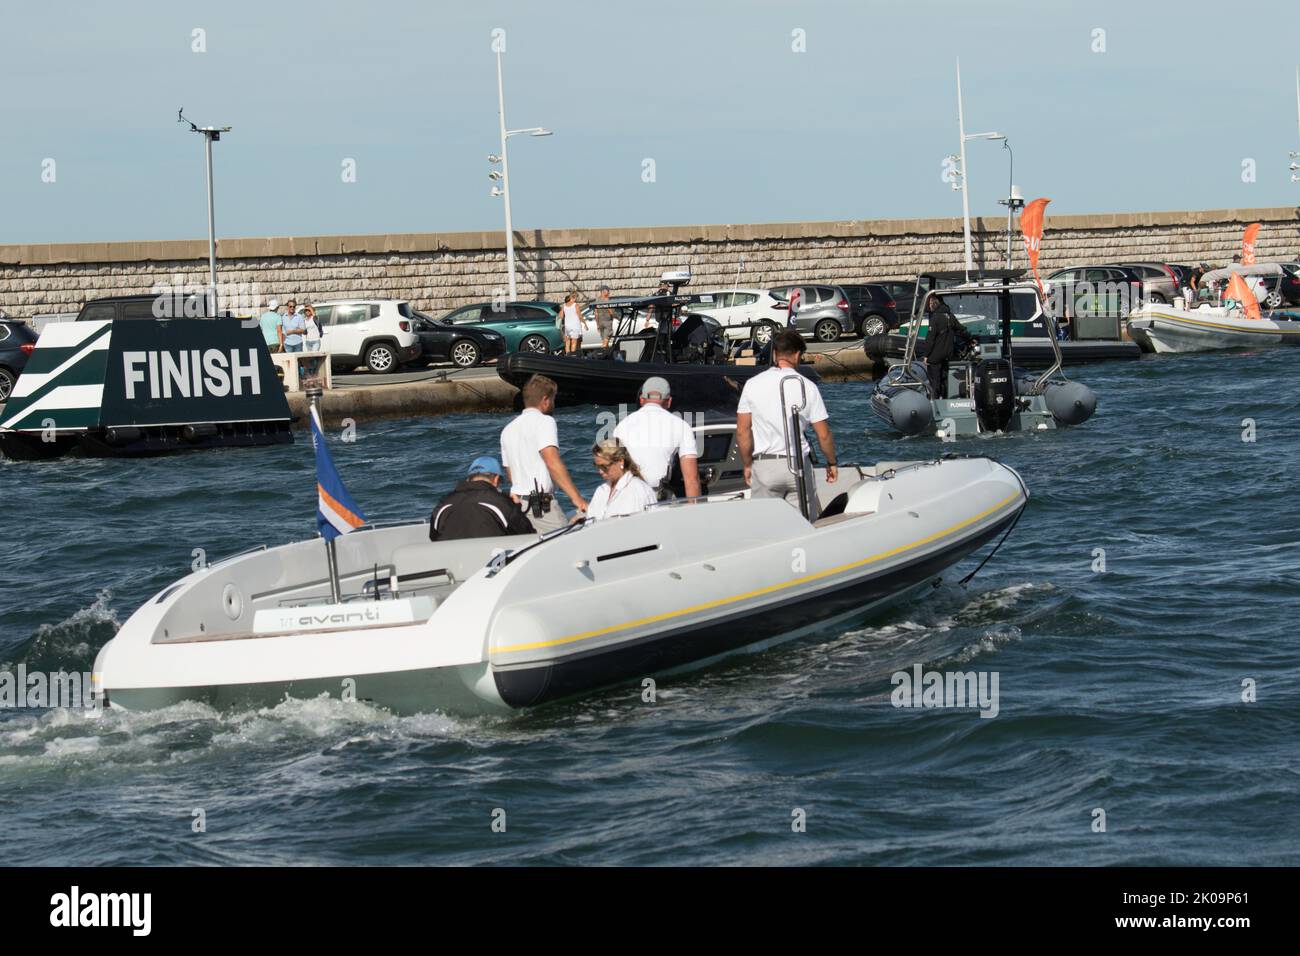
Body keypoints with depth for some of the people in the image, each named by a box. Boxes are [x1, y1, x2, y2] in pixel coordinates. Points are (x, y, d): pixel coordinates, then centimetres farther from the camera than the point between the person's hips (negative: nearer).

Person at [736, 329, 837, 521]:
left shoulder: (753, 385, 0)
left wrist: (747, 465, 12)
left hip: (764, 464, 0)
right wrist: (832, 463, 15)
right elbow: (824, 435, -1)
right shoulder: (807, 387, -3)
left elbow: (742, 432, 0)